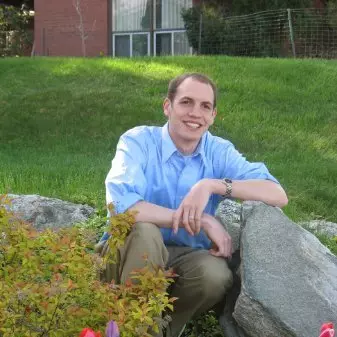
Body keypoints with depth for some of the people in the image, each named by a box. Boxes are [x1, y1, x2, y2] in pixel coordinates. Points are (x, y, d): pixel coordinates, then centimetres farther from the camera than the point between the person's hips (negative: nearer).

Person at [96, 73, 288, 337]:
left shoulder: (219, 152, -3)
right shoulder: (138, 141, -13)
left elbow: (278, 196, -15)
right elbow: (120, 205, -31)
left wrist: (211, 185, -28)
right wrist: (201, 220, -30)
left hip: (185, 256, 3)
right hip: (131, 255, -2)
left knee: (216, 275, -30)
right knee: (144, 231, -35)